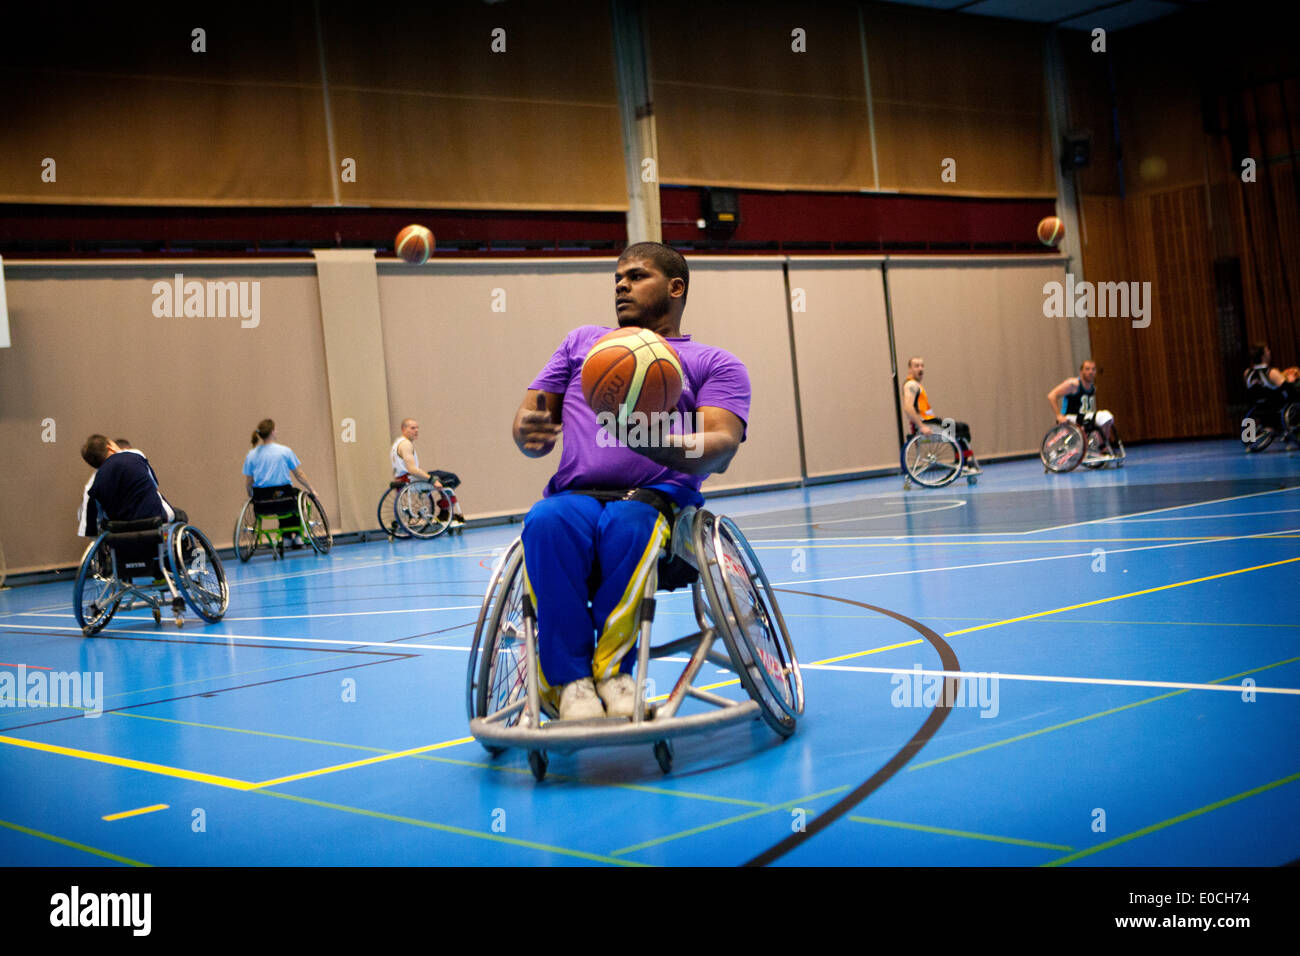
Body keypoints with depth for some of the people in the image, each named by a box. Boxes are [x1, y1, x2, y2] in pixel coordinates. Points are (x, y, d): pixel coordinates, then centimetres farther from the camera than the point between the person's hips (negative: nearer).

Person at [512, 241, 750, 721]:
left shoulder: (715, 363, 15)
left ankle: (611, 669, -22)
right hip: (575, 495, 2)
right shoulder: (583, 341, 28)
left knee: (628, 526, -38)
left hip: (657, 498, -2)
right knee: (546, 523, -34)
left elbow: (721, 447, -3)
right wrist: (527, 430, -6)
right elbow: (531, 414, 21)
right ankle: (570, 679, -27)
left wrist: (652, 442, -24)